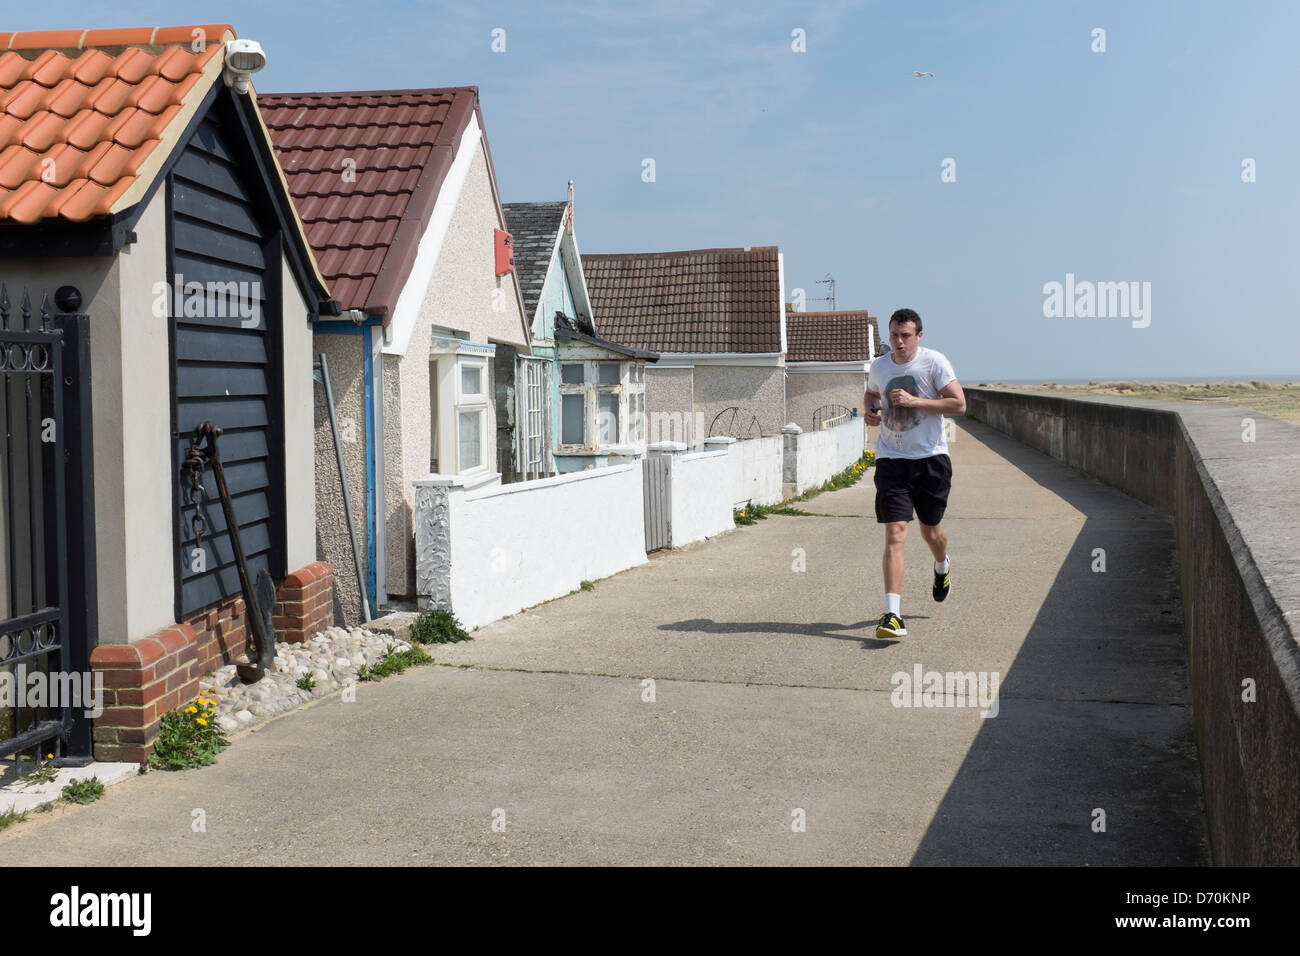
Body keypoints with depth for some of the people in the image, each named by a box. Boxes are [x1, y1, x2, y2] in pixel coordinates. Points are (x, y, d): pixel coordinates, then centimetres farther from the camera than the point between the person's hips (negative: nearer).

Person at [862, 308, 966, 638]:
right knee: (895, 533, -12)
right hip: (891, 459, 1)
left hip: (931, 458, -1)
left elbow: (959, 404, -13)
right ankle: (893, 615, -15)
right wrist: (871, 411, 2)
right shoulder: (878, 367, 3)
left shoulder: (934, 362, -8)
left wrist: (915, 401, -20)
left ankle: (942, 567, 51)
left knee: (930, 531, 13)